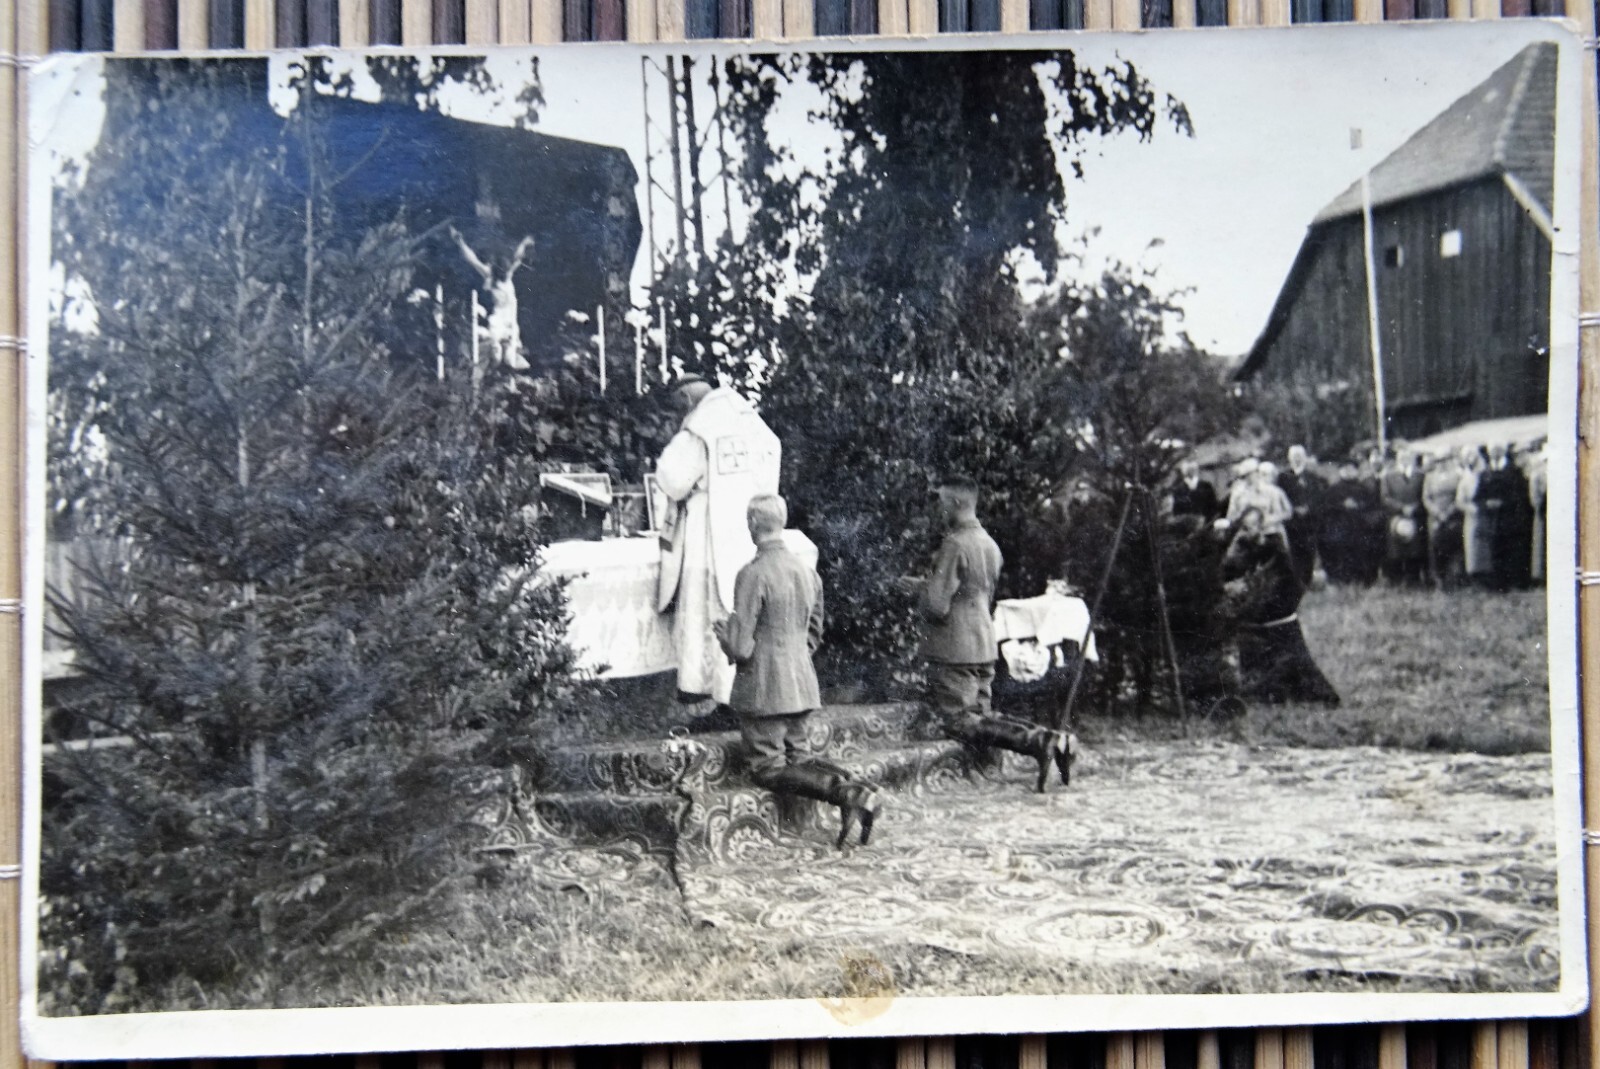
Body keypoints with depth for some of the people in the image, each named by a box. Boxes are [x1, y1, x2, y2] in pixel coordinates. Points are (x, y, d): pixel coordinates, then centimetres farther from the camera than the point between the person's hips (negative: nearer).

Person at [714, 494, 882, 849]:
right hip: (802, 685, 7)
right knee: (800, 757, 20)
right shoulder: (808, 571, 5)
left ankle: (844, 793, -17)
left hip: (762, 688, -7)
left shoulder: (753, 574, -18)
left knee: (770, 769, 3)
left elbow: (741, 649, -18)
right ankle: (860, 790, -3)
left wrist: (723, 633, 2)